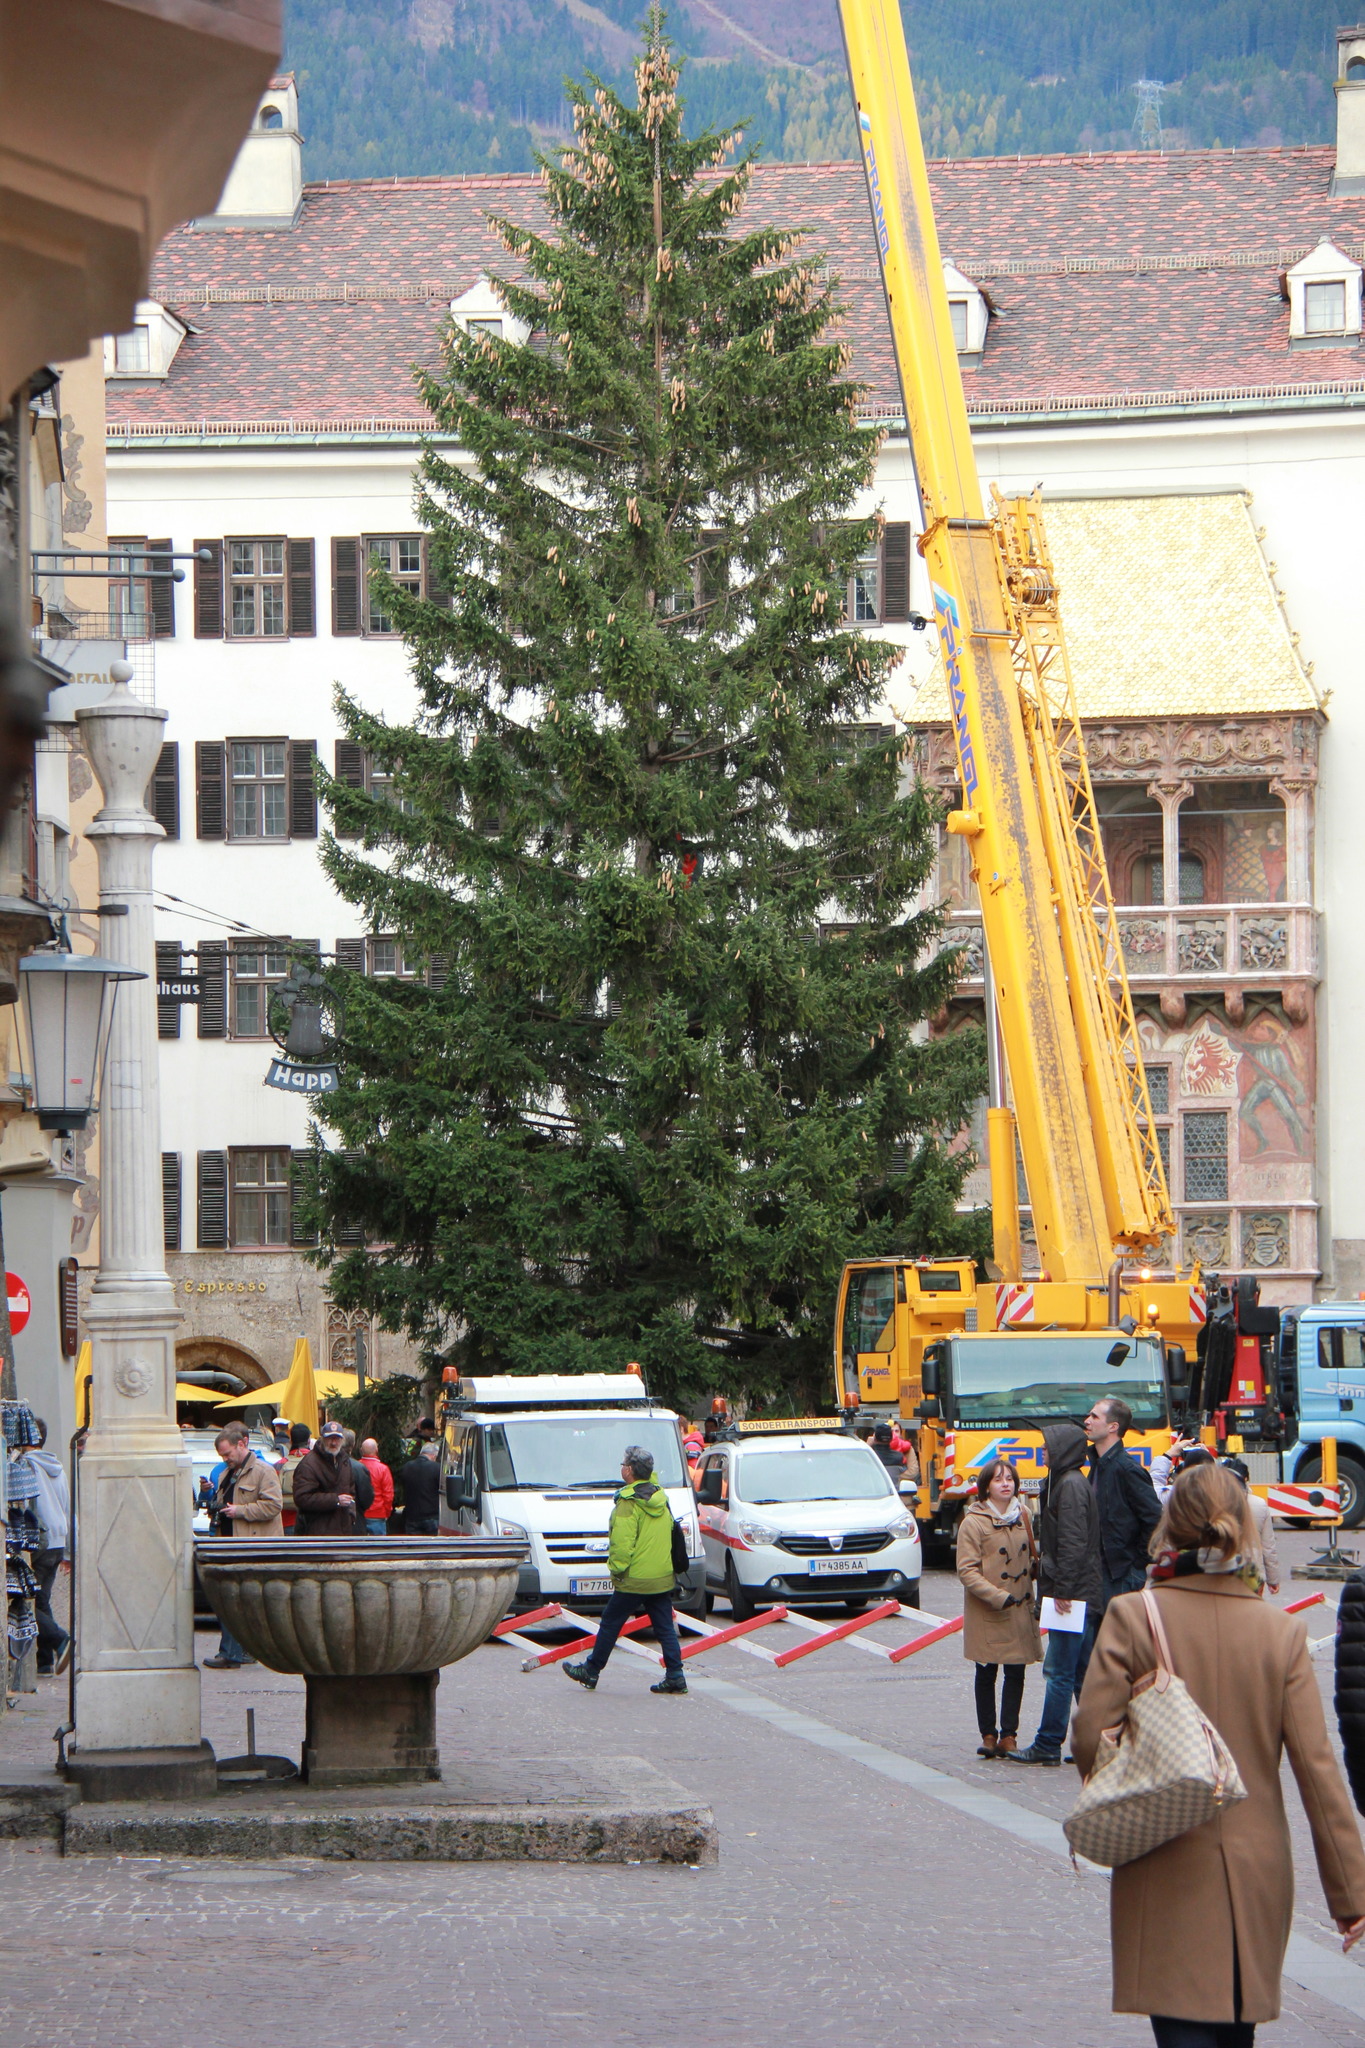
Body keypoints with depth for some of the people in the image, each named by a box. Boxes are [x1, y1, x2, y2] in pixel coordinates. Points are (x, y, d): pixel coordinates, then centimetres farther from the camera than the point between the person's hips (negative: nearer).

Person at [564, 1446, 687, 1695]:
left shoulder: (629, 1503, -15)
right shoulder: (660, 1499, 9)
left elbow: (622, 1543, -19)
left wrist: (616, 1569, -7)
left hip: (634, 1581, -7)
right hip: (664, 1578, 7)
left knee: (610, 1623, 7)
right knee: (665, 1627, 7)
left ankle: (591, 1670, 17)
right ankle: (675, 1676, 1)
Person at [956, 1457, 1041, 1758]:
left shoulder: (1022, 1516, 10)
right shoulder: (974, 1522, -7)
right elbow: (967, 1570, -11)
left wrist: (1032, 1597, 6)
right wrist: (997, 1597, -20)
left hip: (1020, 1609, 4)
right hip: (987, 1613, -4)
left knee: (1016, 1672, 2)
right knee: (986, 1674, 4)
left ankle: (1009, 1735, 8)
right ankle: (988, 1735, 11)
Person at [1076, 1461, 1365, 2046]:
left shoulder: (1132, 1617, -11)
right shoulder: (1281, 1630, -5)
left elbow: (1090, 1740, -10)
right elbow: (1316, 1763, -5)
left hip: (1166, 1875, -3)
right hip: (1258, 1874, 3)